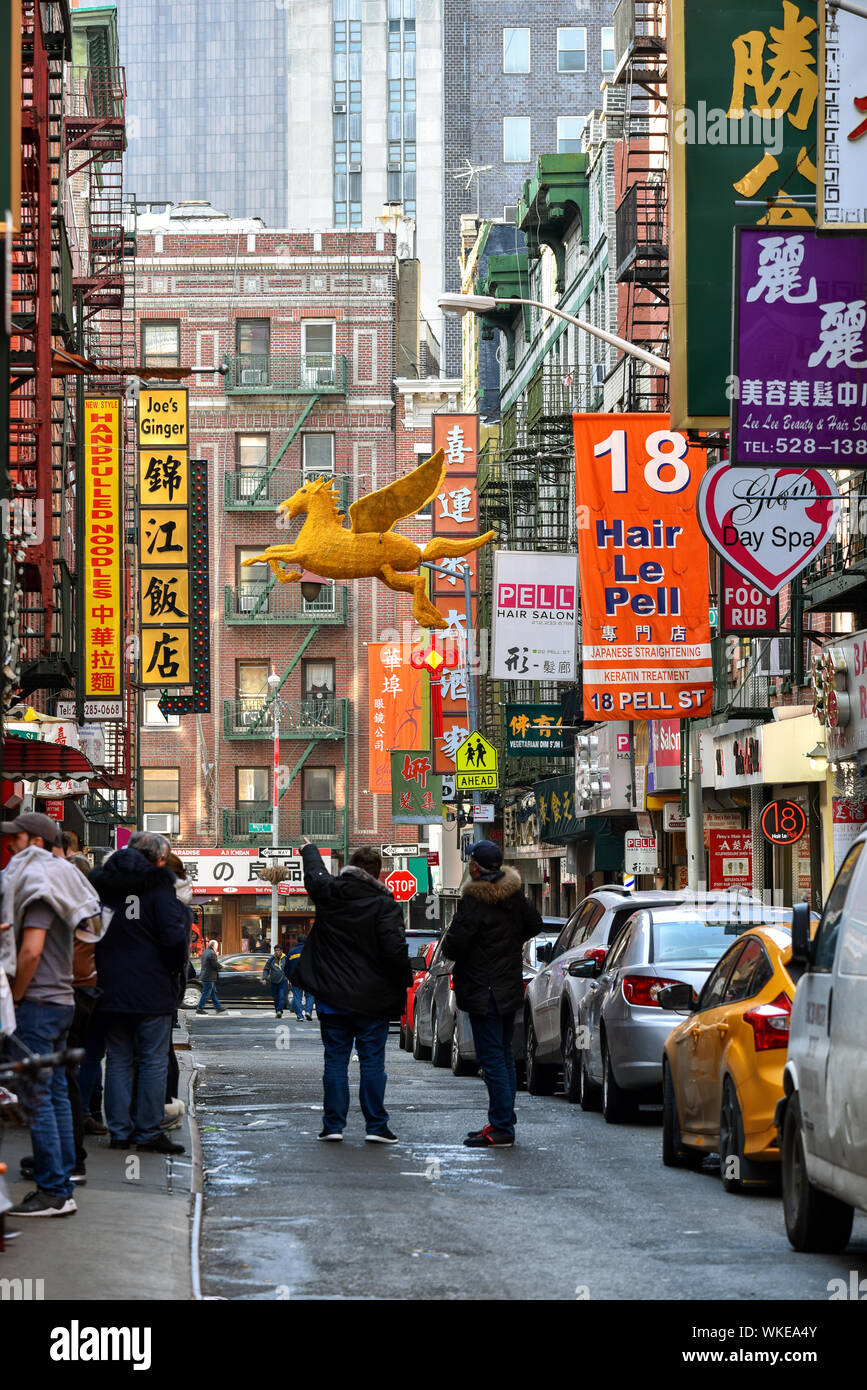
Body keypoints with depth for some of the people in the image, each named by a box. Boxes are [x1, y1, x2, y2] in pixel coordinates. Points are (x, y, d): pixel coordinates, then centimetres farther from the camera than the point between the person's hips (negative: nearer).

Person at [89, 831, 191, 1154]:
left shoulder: (104, 883, 7)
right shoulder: (157, 886, -9)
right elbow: (173, 936, -17)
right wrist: (175, 967, 1)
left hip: (111, 990, 5)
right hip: (151, 989, -5)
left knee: (118, 1060, 10)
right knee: (154, 1061, 0)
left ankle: (120, 1131, 10)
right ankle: (149, 1132, -1)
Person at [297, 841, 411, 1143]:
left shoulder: (329, 894, 0)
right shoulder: (384, 905, -12)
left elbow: (315, 875, 24)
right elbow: (394, 948, -21)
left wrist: (309, 850, 45)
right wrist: (406, 979, -5)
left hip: (332, 997, 3)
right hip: (372, 1000, -3)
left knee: (335, 1061, 8)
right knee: (372, 1062, 2)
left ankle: (333, 1124, 9)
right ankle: (376, 1126, 3)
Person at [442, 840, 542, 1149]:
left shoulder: (474, 902, -20)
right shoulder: (514, 894, 5)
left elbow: (454, 946, -20)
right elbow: (534, 924, 19)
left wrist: (448, 945, 2)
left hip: (483, 991, -8)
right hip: (510, 987, 8)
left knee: (491, 1058, -7)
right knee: (504, 1056, 16)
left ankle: (501, 1129, -8)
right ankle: (504, 1122, 22)